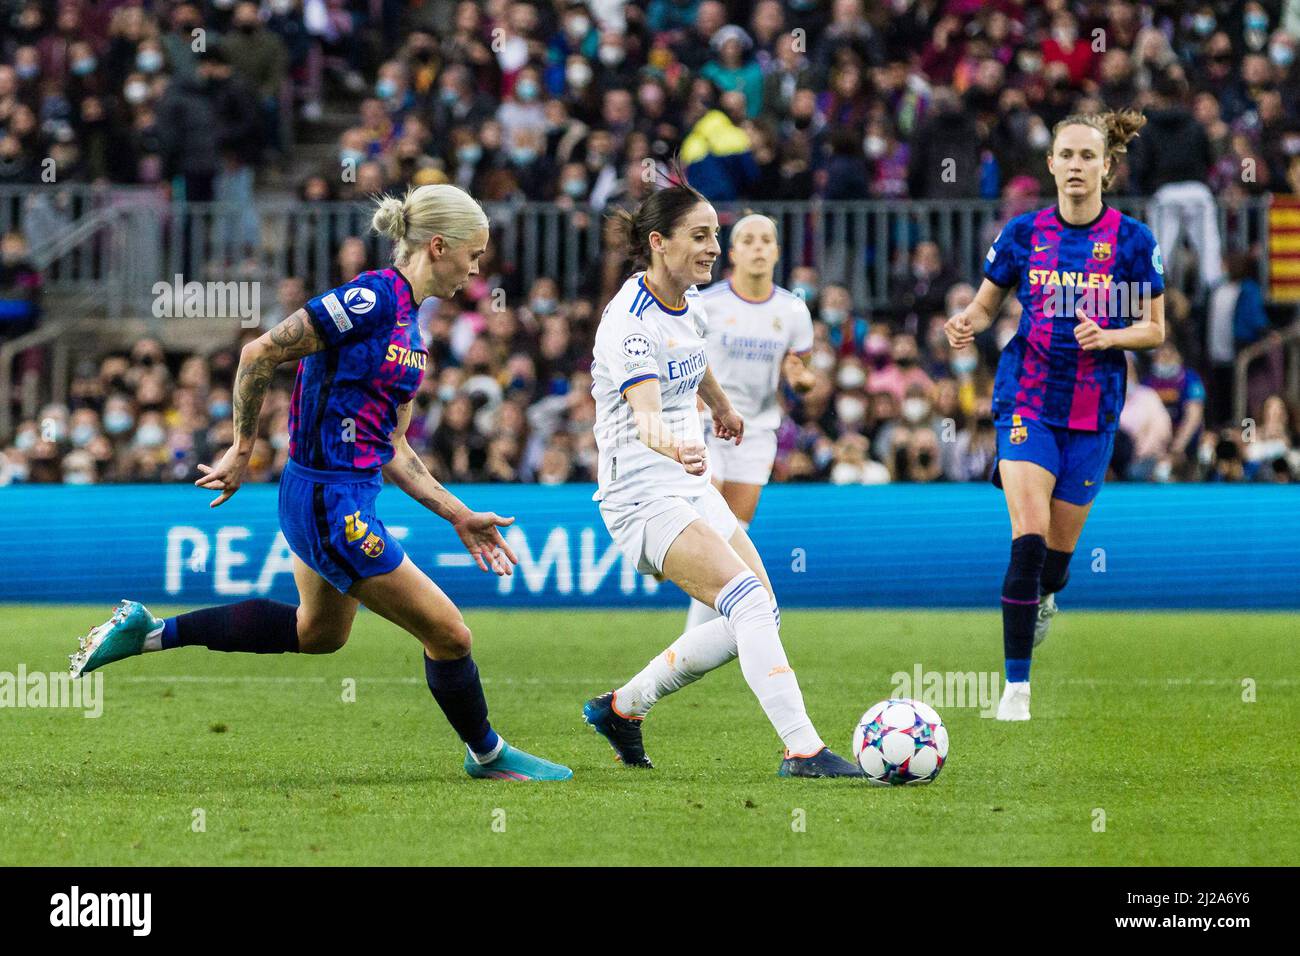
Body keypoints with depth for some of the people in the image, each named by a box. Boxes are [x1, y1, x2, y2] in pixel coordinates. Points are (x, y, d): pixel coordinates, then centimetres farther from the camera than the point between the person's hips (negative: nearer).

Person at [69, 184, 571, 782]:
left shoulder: (408, 323, 11)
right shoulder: (372, 299, -19)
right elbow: (259, 354, -18)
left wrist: (458, 515, 13)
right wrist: (242, 449, -10)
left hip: (343, 497, 11)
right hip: (330, 503, -11)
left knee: (318, 632, 30)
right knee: (448, 635, -1)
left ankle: (147, 632, 32)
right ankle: (487, 755, 22)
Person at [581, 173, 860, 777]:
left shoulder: (687, 301, 5)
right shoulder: (631, 323, -21)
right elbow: (644, 416, -37)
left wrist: (721, 406, 46)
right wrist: (672, 445, -58)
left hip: (690, 487, 10)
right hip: (643, 494, -9)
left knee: (760, 615, 6)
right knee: (749, 602, -24)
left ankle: (623, 707, 18)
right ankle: (803, 750, -30)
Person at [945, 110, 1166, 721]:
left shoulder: (1132, 240, -1)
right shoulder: (1024, 234, 1)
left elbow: (1155, 329, 4)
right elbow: (984, 305, 10)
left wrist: (1108, 335, -16)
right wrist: (966, 324, -13)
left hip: (1094, 410, 1)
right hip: (1027, 399, -1)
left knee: (1060, 547, 10)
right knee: (1029, 534, -18)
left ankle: (1042, 599, 49)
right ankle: (1016, 686, -16)